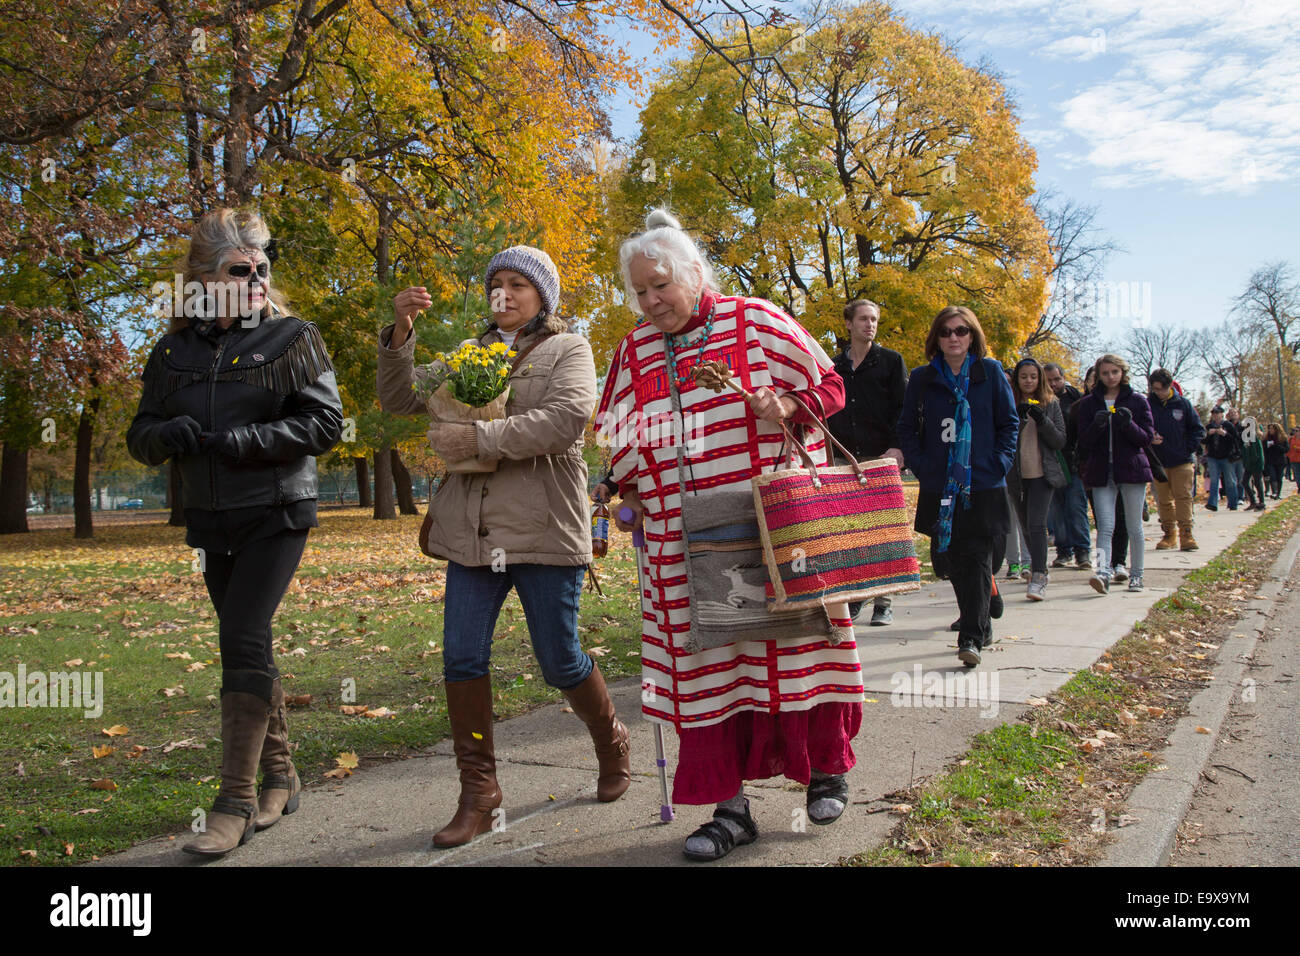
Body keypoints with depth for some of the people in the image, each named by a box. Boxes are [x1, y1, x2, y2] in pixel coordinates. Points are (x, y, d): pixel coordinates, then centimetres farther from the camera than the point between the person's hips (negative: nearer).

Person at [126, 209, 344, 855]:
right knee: (248, 648, 12)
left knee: (243, 642, -13)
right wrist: (167, 434, -11)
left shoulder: (290, 338, -3)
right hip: (211, 521, 5)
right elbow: (141, 437, 12)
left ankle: (236, 802, -5)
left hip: (275, 515, -5)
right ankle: (280, 777, 26)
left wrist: (245, 441, -18)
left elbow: (325, 422, -9)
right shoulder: (174, 350, 9)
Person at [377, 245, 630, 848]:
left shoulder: (567, 350, 3)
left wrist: (480, 438, -19)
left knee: (560, 663, 3)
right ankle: (478, 794, 12)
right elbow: (399, 400, 12)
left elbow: (565, 419, -16)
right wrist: (400, 333, -3)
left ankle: (611, 744, 33)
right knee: (462, 658, -2)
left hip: (543, 528, -4)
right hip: (473, 530, 5)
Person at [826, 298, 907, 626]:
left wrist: (897, 446, -12)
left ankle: (883, 602, 2)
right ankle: (852, 596, 10)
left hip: (880, 456, -3)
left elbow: (903, 408, 0)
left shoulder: (890, 361, 7)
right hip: (844, 458, 3)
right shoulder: (834, 366, 15)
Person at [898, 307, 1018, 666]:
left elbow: (1009, 422, 6)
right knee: (953, 560, 6)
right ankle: (981, 627, 22)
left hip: (983, 487, -2)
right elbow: (907, 428, 10)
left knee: (976, 560, -6)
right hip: (940, 488, 2)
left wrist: (999, 464, -5)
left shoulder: (990, 371, 4)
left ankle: (971, 637, -6)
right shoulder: (922, 378, 7)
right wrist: (920, 466, -2)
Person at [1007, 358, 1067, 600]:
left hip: (1043, 474, -2)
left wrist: (1042, 421, -14)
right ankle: (1039, 568, 31)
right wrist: (1017, 419, -18)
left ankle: (1038, 579, -18)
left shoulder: (1051, 404, 5)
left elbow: (1060, 441, 1)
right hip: (1016, 475, 2)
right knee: (1027, 526, 12)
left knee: (1037, 524, -15)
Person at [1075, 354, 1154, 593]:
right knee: (1105, 526, -10)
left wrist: (1129, 425, -17)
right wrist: (1096, 425, -17)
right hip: (1101, 472, 0)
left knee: (1134, 528, 5)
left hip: (1132, 470, 0)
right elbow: (1083, 441, 3)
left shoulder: (1137, 401, 5)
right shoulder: (1088, 403, 8)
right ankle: (1104, 572, -22)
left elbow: (1147, 438, 2)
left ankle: (1136, 575, 16)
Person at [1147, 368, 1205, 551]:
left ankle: (1186, 533, -7)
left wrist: (1188, 449, -3)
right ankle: (1169, 534, 13)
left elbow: (1198, 430, 7)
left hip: (1182, 461, -1)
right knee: (1164, 500, 5)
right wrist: (1149, 439, -15)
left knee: (1183, 496, -7)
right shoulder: (1147, 404, 0)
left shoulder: (1182, 404, 2)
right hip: (1158, 461, 1)